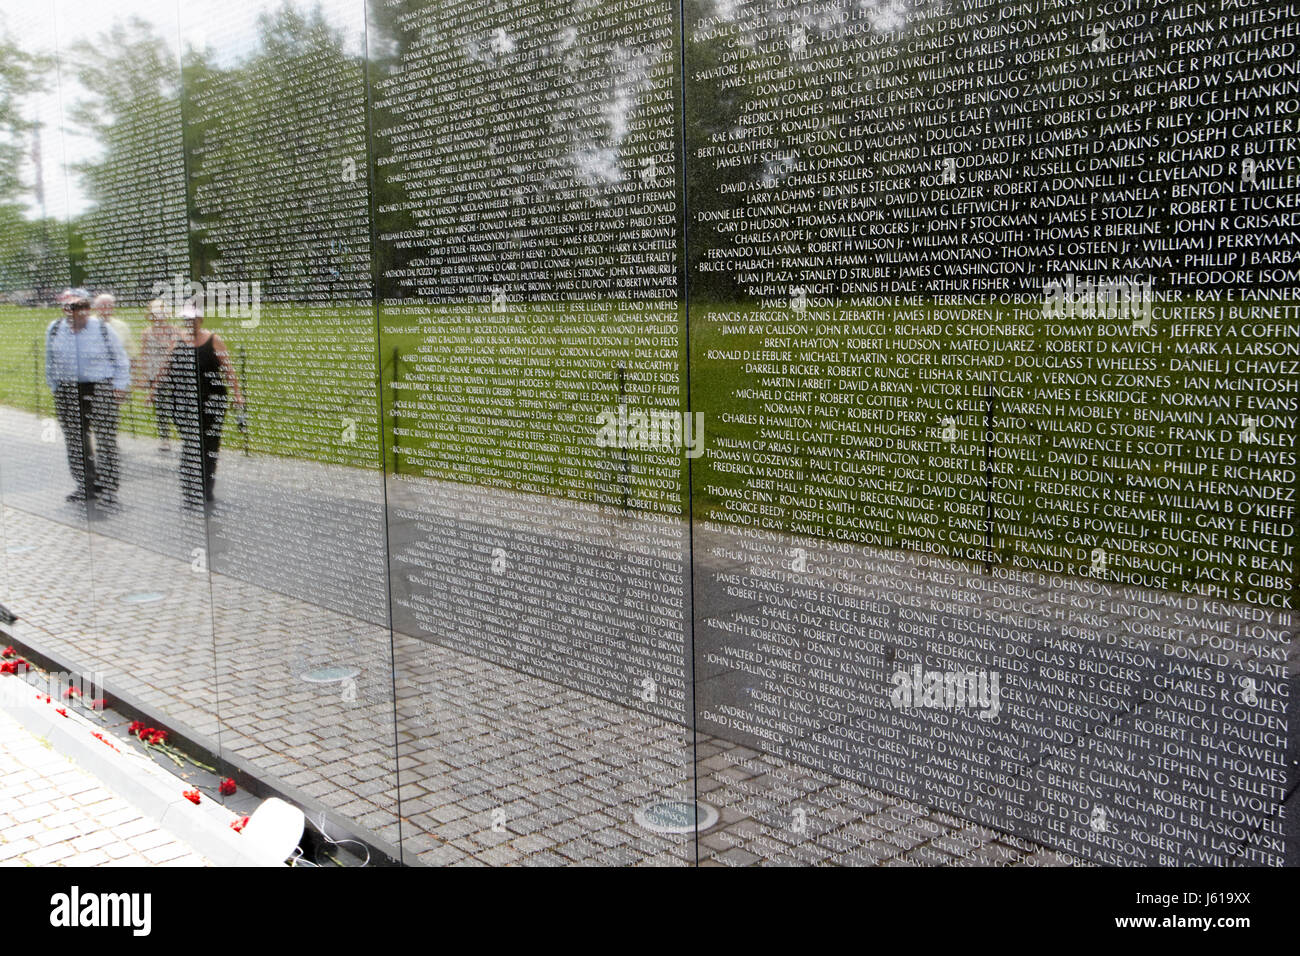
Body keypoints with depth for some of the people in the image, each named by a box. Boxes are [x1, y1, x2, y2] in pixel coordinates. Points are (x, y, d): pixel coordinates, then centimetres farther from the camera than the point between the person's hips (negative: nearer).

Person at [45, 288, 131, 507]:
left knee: (105, 439, -5)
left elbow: (120, 358, 5)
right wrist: (55, 389, 15)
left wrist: (119, 386, 0)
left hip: (101, 389, -3)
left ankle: (107, 487, 3)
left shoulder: (102, 328, -3)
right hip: (68, 392, 4)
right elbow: (51, 363, 17)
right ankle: (85, 486, 19)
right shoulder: (54, 330, 6)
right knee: (75, 440, 8)